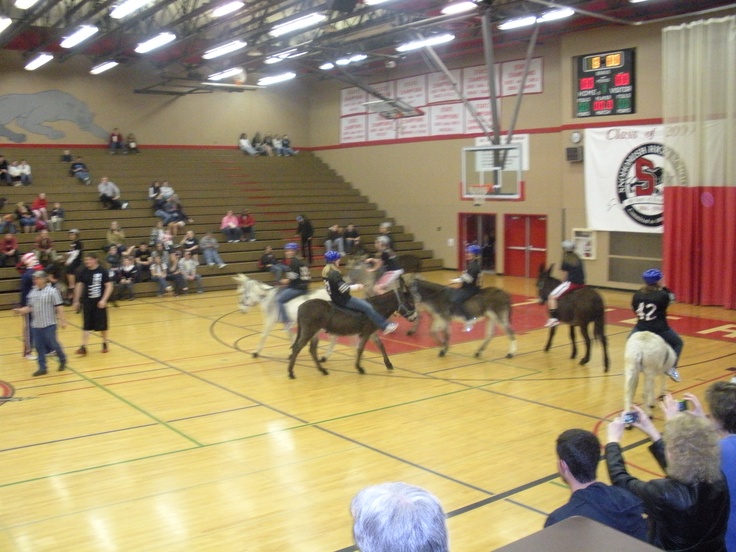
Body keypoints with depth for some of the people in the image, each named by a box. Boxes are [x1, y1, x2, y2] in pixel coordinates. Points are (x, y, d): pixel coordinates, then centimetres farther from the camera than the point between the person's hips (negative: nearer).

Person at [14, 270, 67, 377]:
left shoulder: (52, 291, -9)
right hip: (36, 325, 6)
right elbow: (30, 307, 15)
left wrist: (62, 320, -12)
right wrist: (21, 310, -3)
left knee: (52, 344, 0)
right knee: (39, 346, 7)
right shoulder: (32, 292, 8)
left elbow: (59, 307, -10)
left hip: (49, 324, -6)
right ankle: (42, 368, 15)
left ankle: (62, 360, 25)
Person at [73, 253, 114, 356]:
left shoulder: (102, 271, -8)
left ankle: (104, 344, 26)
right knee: (87, 326, -1)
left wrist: (104, 300, -16)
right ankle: (83, 347, -2)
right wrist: (76, 301, 8)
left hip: (99, 302, -2)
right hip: (87, 302, 2)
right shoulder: (83, 272, 1)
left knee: (102, 324, 8)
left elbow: (109, 286, -8)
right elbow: (79, 286, 9)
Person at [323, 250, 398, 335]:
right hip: (343, 300, -10)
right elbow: (345, 289, -28)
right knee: (367, 307, -7)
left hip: (337, 298, 10)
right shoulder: (334, 274, -24)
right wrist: (357, 287, -13)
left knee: (365, 304, 18)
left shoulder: (327, 272, 7)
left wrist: (354, 285, 10)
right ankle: (385, 326, 0)